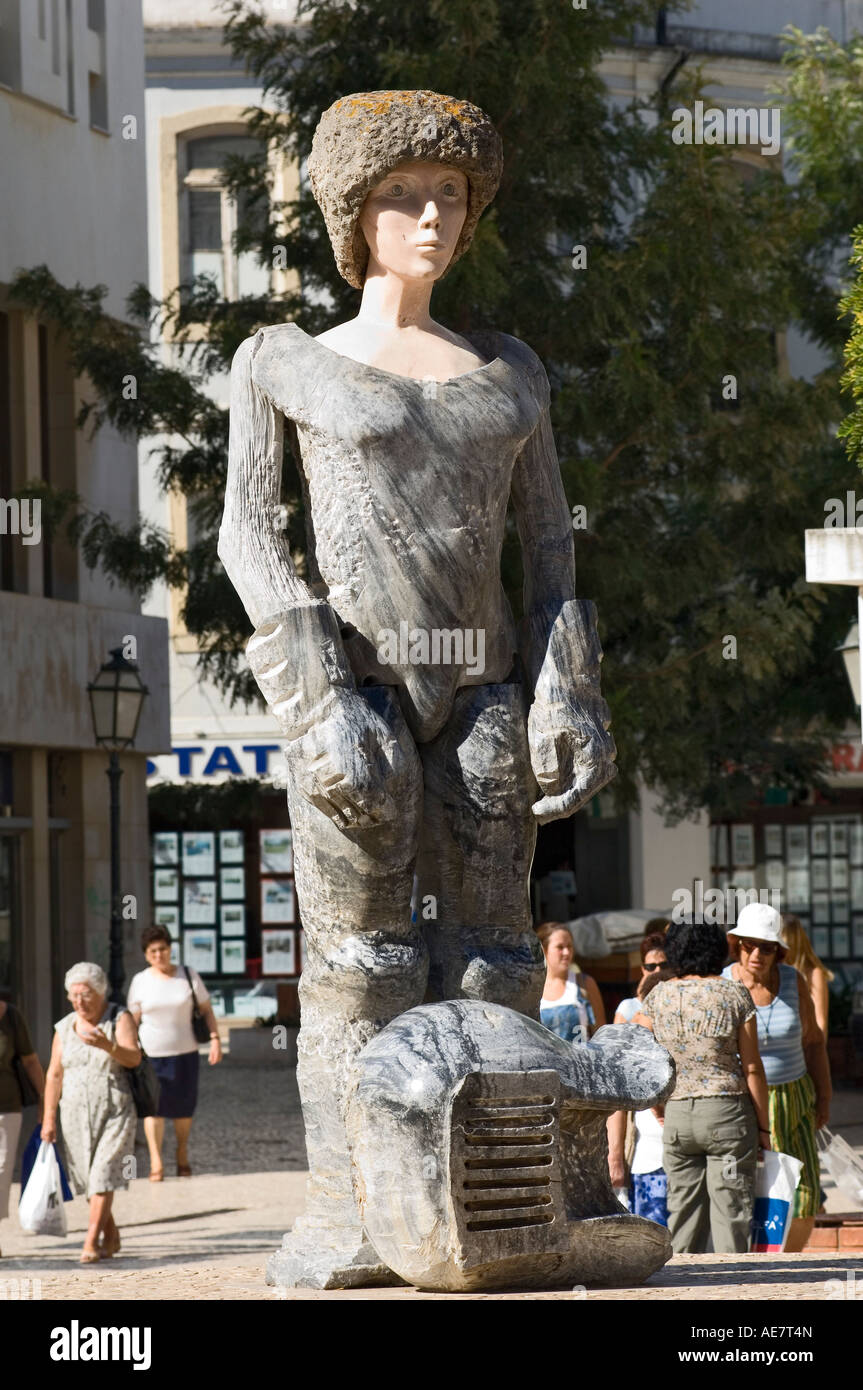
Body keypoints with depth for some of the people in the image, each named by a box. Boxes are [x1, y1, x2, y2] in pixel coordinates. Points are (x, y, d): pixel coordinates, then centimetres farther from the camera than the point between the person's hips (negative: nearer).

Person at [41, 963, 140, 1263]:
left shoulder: (120, 1020, -3)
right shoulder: (64, 1028, 8)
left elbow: (134, 1058, -16)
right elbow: (55, 1074, 8)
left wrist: (107, 1046, -36)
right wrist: (49, 1118, 2)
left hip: (114, 1112, -4)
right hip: (76, 1113, 4)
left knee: (103, 1176, -13)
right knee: (89, 1179, 8)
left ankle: (91, 1243, -15)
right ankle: (111, 1237, 25)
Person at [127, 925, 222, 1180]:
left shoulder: (188, 976, 0)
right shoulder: (140, 981, -1)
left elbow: (206, 1010, 6)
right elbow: (132, 1020, 3)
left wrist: (215, 1038, -5)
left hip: (184, 1053, 1)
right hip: (151, 1053, -1)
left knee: (183, 1106, 5)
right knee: (154, 1105, -8)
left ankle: (182, 1156, 27)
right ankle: (156, 1162, -7)